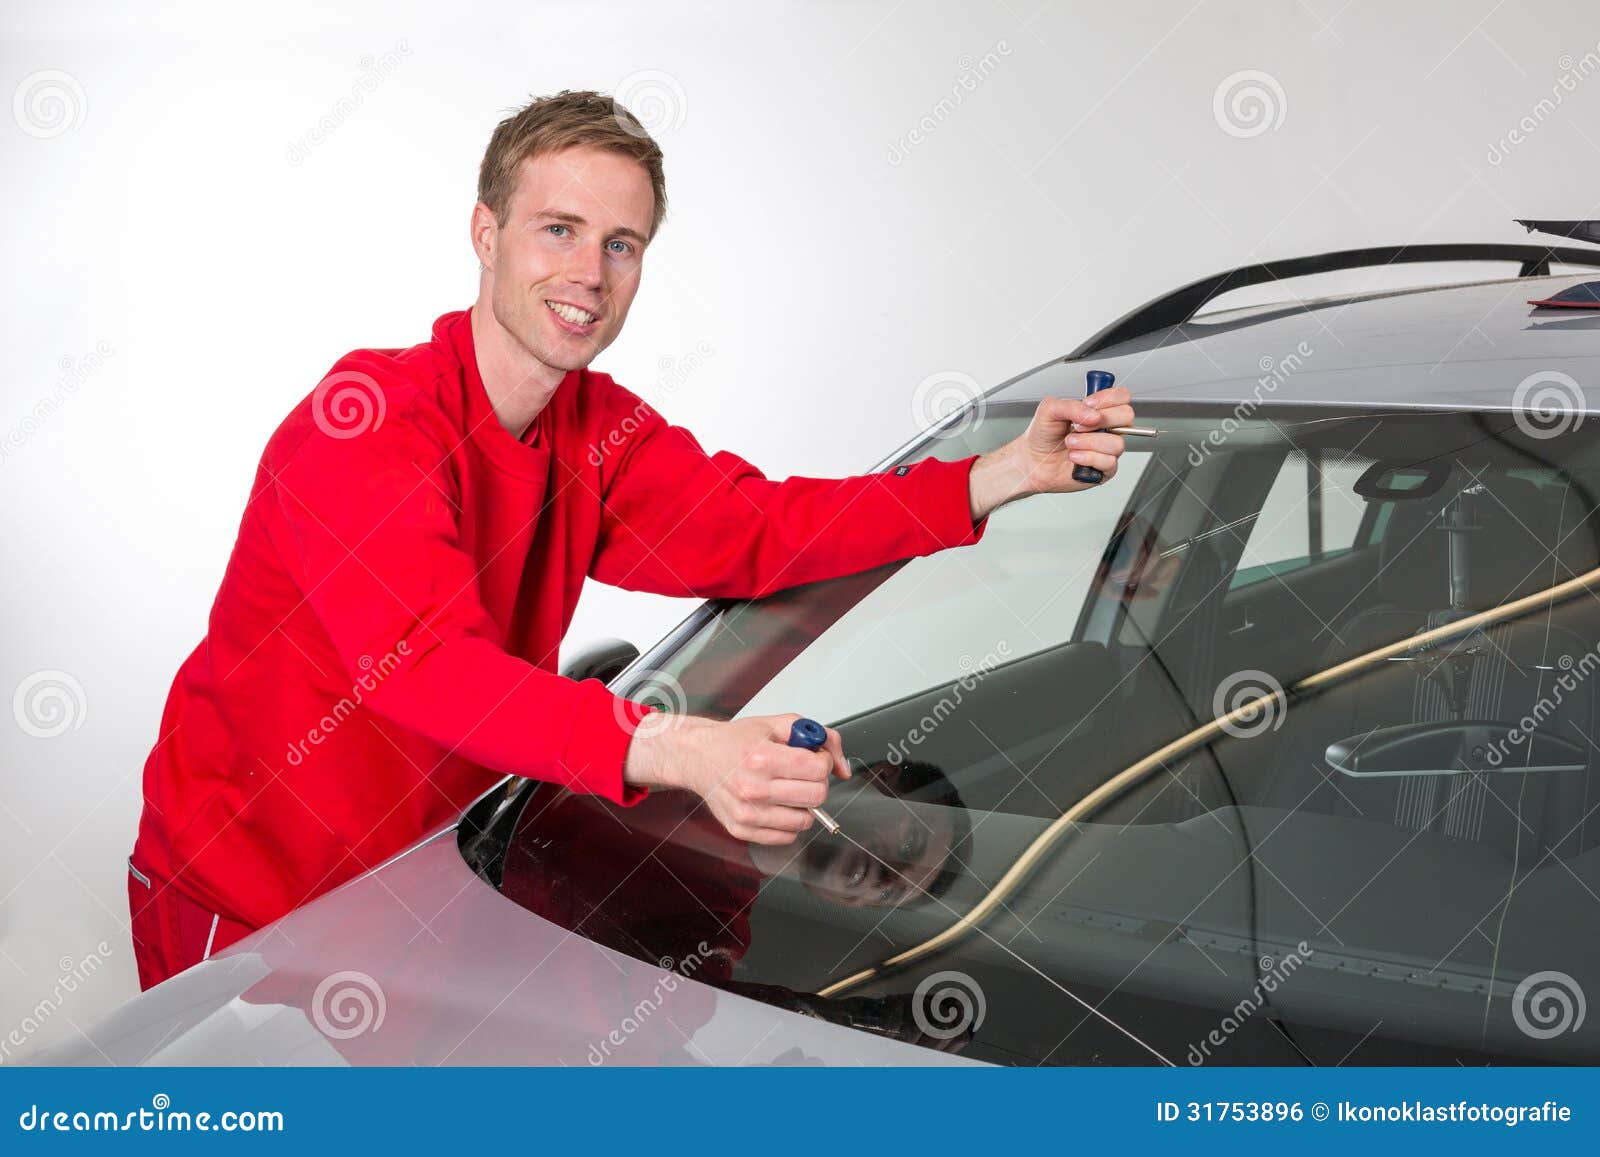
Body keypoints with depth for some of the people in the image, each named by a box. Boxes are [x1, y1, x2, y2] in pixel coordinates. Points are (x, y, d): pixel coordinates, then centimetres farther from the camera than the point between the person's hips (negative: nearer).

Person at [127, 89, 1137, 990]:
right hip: (239, 908, -6)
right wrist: (679, 752, -56)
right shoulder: (368, 423, -26)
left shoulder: (599, 430, 0)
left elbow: (749, 530, -8)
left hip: (416, 871, 6)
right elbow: (428, 664, -40)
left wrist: (1009, 473, -18)